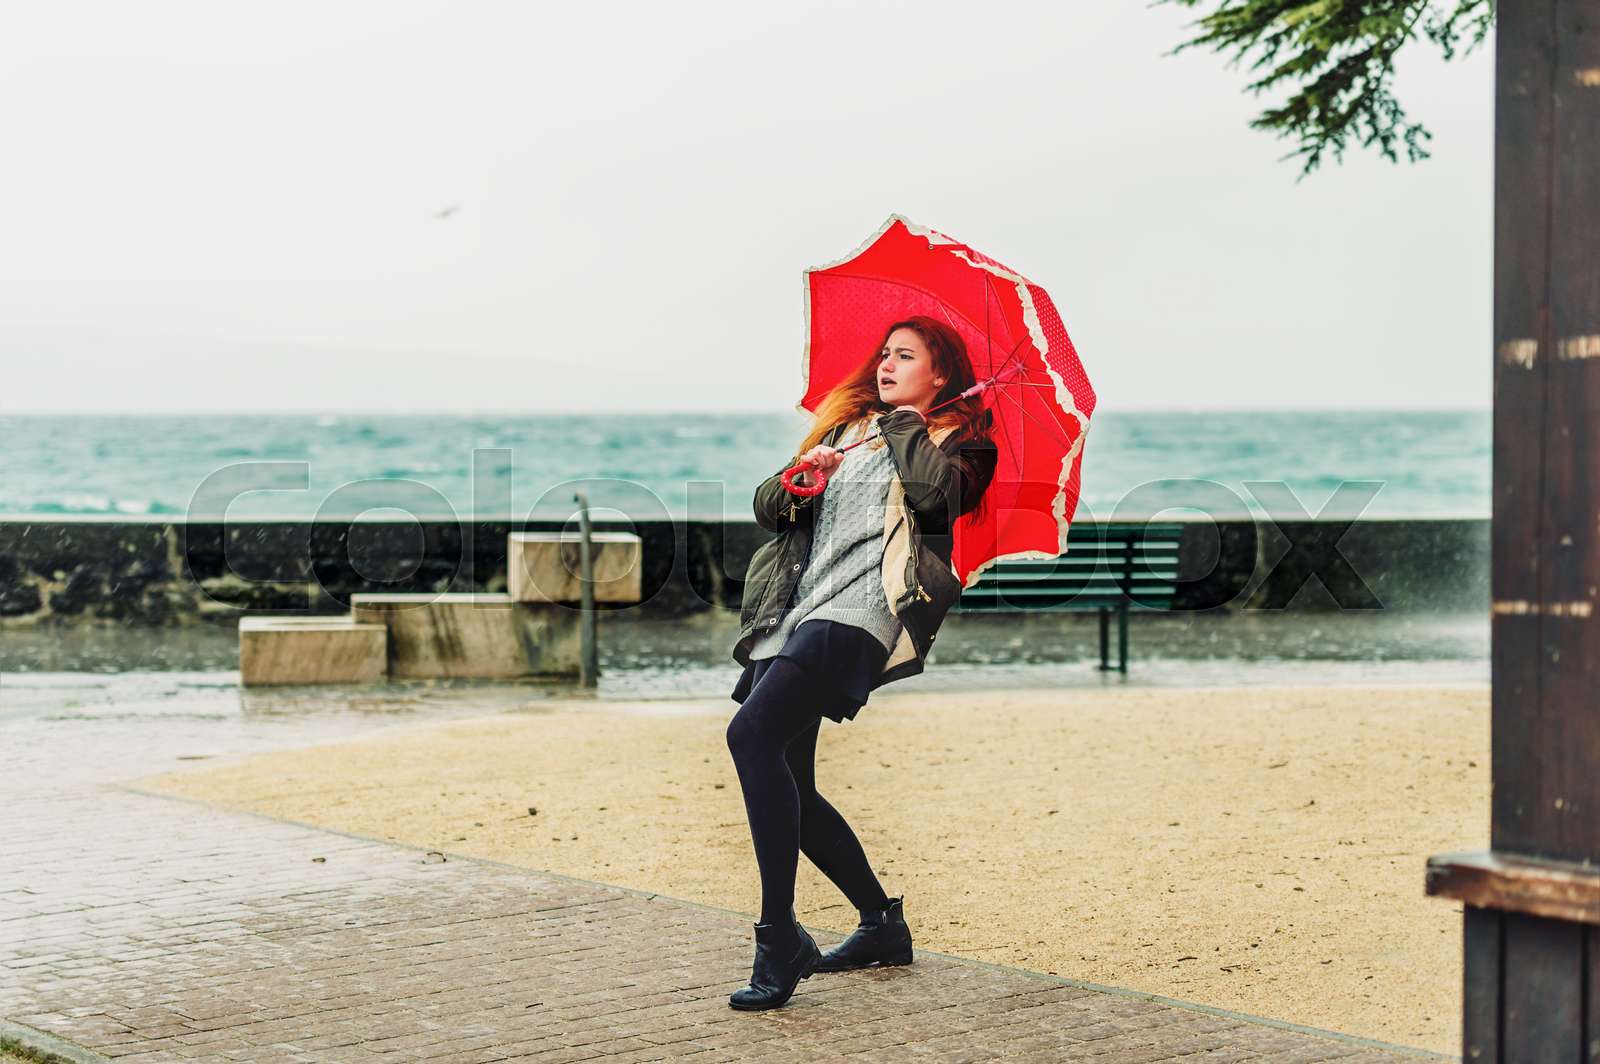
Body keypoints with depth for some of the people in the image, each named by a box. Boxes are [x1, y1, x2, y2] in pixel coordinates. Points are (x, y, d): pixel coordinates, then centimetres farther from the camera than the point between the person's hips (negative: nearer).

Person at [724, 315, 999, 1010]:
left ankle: (780, 940, -26)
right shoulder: (845, 429, 28)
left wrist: (908, 427, 4)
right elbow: (766, 507, 20)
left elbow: (938, 494, -12)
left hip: (860, 612, -8)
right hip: (795, 611, 8)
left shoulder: (957, 441, 12)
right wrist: (799, 479, -2)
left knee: (752, 735, -27)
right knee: (785, 786, 5)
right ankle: (882, 925, 22)